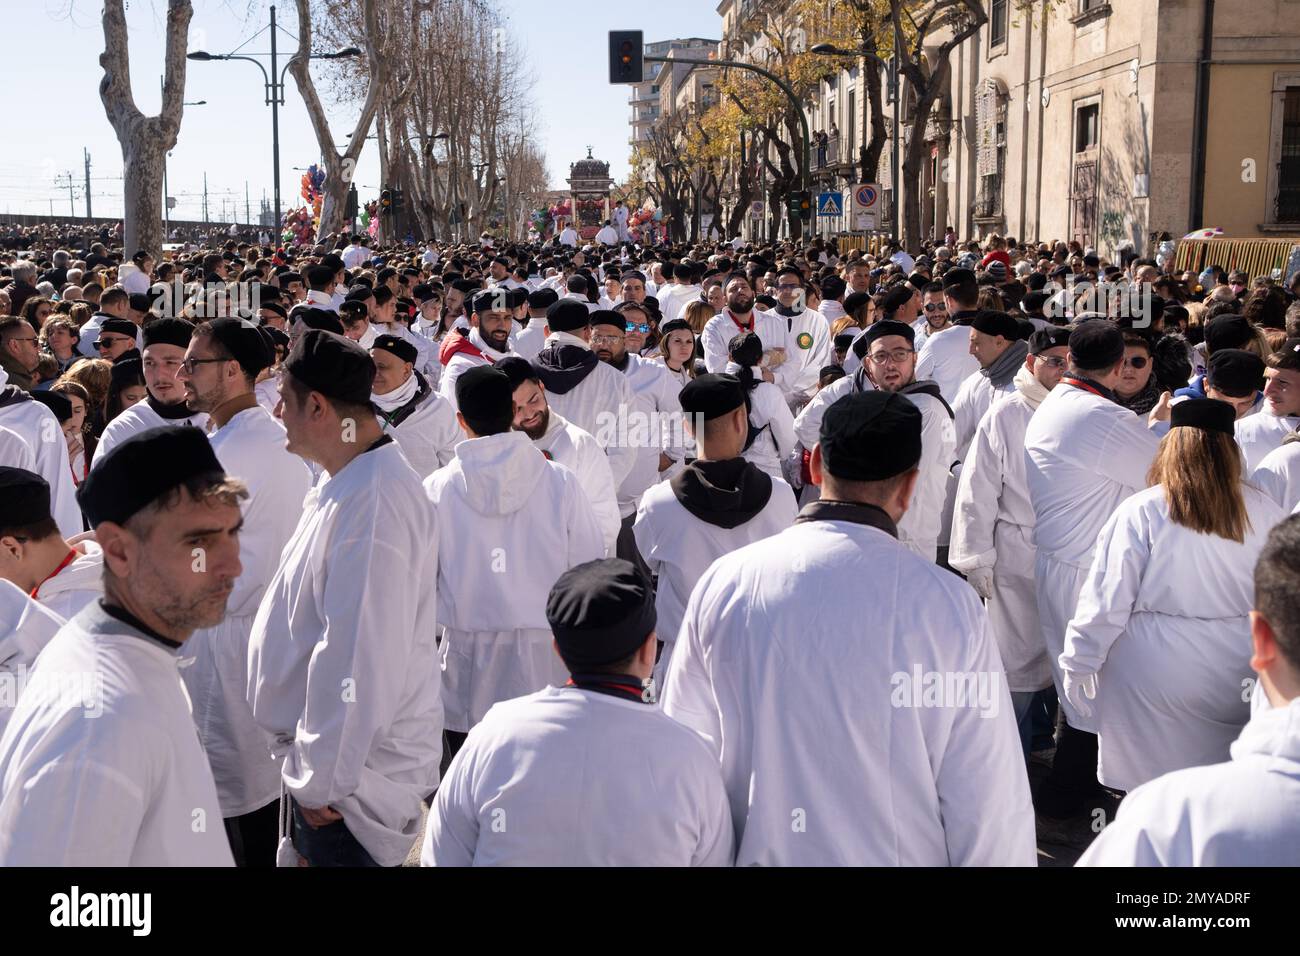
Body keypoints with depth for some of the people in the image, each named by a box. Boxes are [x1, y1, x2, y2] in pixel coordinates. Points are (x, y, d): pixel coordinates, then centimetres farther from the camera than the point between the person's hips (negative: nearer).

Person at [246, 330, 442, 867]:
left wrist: (323, 779, -21)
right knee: (311, 853, 21)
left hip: (348, 767, -10)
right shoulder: (345, 486, 9)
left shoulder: (373, 501, -25)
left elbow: (361, 654, -27)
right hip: (322, 753, 10)